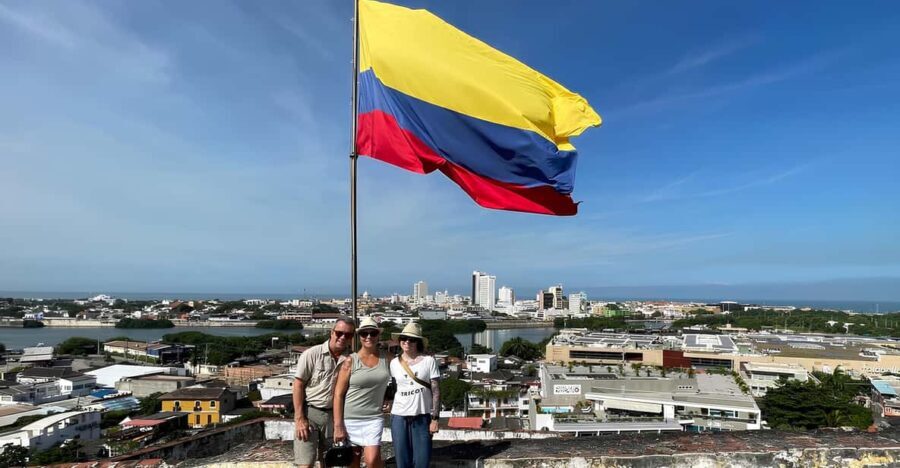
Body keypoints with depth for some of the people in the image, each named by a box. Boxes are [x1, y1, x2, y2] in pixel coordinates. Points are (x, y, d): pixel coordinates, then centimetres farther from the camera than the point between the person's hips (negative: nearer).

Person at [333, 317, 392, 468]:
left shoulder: (386, 358, 2)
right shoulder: (350, 361, -6)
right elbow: (338, 395, -7)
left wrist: (385, 400, 3)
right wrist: (338, 426, -11)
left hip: (374, 419, 1)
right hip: (350, 419, -1)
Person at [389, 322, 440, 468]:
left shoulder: (428, 361, -5)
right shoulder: (394, 363, 3)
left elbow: (436, 391, -5)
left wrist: (435, 419, -8)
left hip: (422, 417, -2)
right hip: (399, 417, 2)